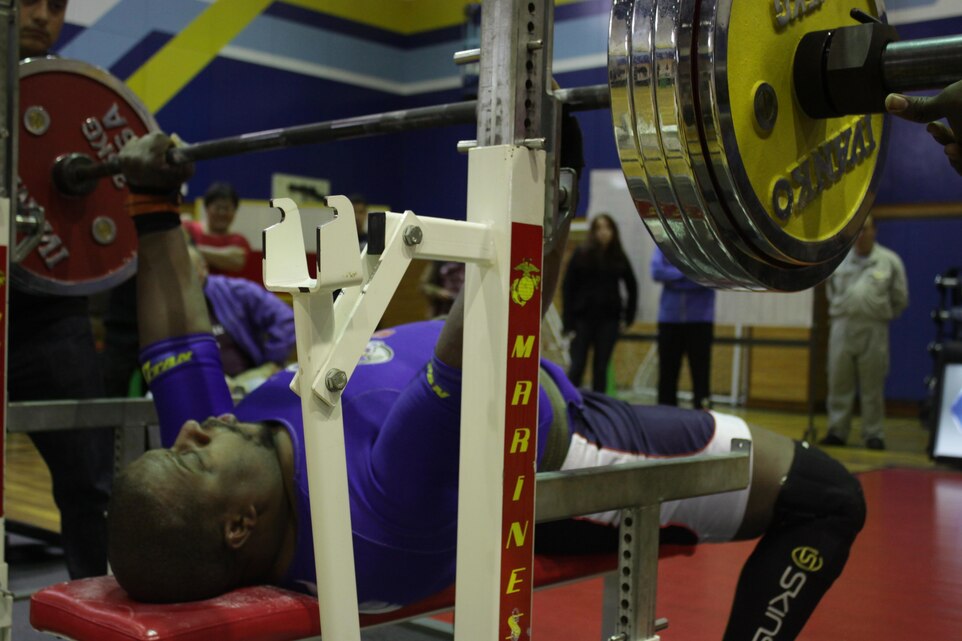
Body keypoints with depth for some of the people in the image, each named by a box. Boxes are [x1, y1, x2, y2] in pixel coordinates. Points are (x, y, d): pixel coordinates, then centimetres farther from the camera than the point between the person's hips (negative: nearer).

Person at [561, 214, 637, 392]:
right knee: (577, 366, -2)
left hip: (609, 319, 2)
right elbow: (568, 288, -4)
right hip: (583, 318, -2)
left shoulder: (618, 258, 5)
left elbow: (632, 287, 17)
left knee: (601, 367, 6)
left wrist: (628, 316, 10)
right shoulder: (581, 254, -2)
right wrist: (569, 322, -10)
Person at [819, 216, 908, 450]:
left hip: (873, 331, -2)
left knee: (872, 387, 2)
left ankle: (873, 434, 10)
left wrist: (881, 316, 11)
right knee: (839, 383, 4)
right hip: (842, 328, 2)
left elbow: (900, 299, 9)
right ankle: (837, 431, 11)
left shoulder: (889, 261, 1)